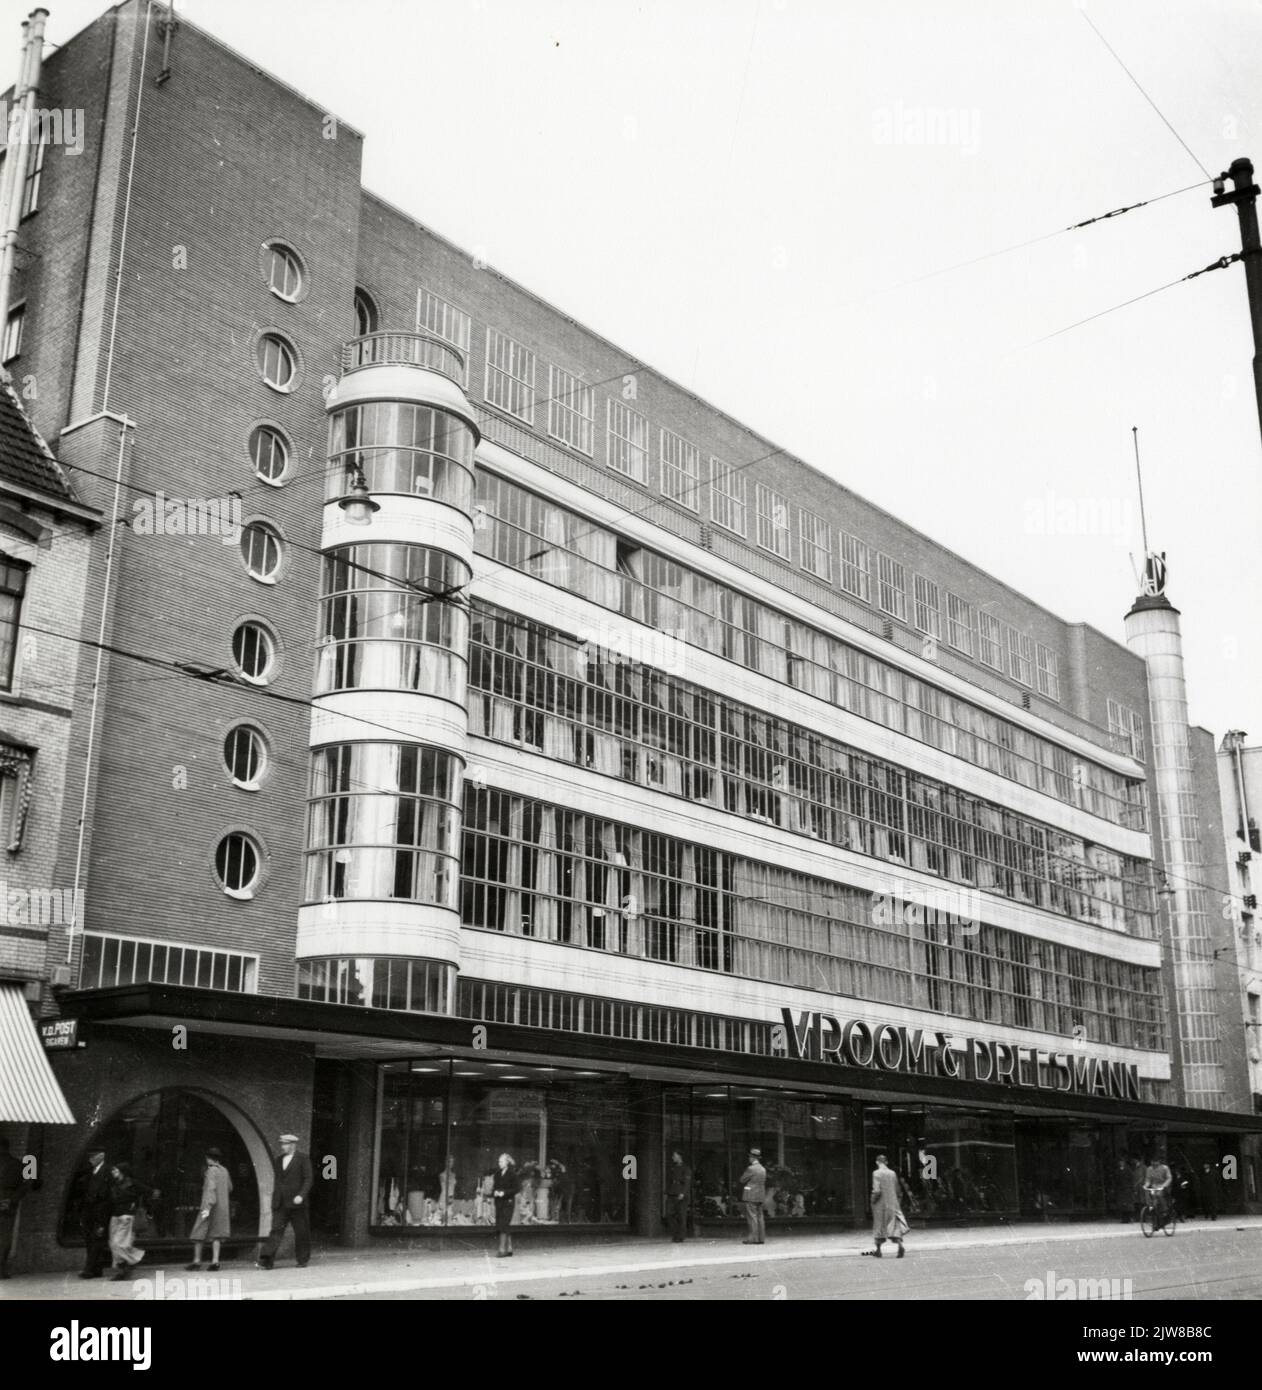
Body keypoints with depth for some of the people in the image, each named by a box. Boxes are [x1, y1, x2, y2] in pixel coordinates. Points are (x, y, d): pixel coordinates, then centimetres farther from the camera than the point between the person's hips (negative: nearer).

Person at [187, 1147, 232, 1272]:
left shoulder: (211, 1171, -11)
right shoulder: (224, 1171, 9)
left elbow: (211, 1188, -21)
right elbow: (229, 1188, 18)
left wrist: (207, 1207, -25)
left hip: (210, 1206, -6)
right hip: (222, 1206, 6)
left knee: (199, 1233, 4)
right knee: (215, 1234, 6)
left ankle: (197, 1261, 6)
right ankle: (215, 1261, -3)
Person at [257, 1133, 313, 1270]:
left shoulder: (303, 1159, -2)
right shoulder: (278, 1161, 14)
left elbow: (308, 1179, -6)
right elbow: (276, 1181, 19)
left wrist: (301, 1195, -18)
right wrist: (274, 1200, 14)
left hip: (297, 1203, -4)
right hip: (280, 1205, 4)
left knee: (301, 1232, 3)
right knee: (276, 1230, -6)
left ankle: (303, 1261, 16)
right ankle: (266, 1261, -11)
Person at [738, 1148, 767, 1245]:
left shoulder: (751, 1169, -13)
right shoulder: (763, 1169, 12)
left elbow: (742, 1180, -9)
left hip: (751, 1196, -8)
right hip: (761, 1195, 8)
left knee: (752, 1216, -6)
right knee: (760, 1216, 8)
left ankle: (753, 1238, -9)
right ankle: (761, 1238, 8)